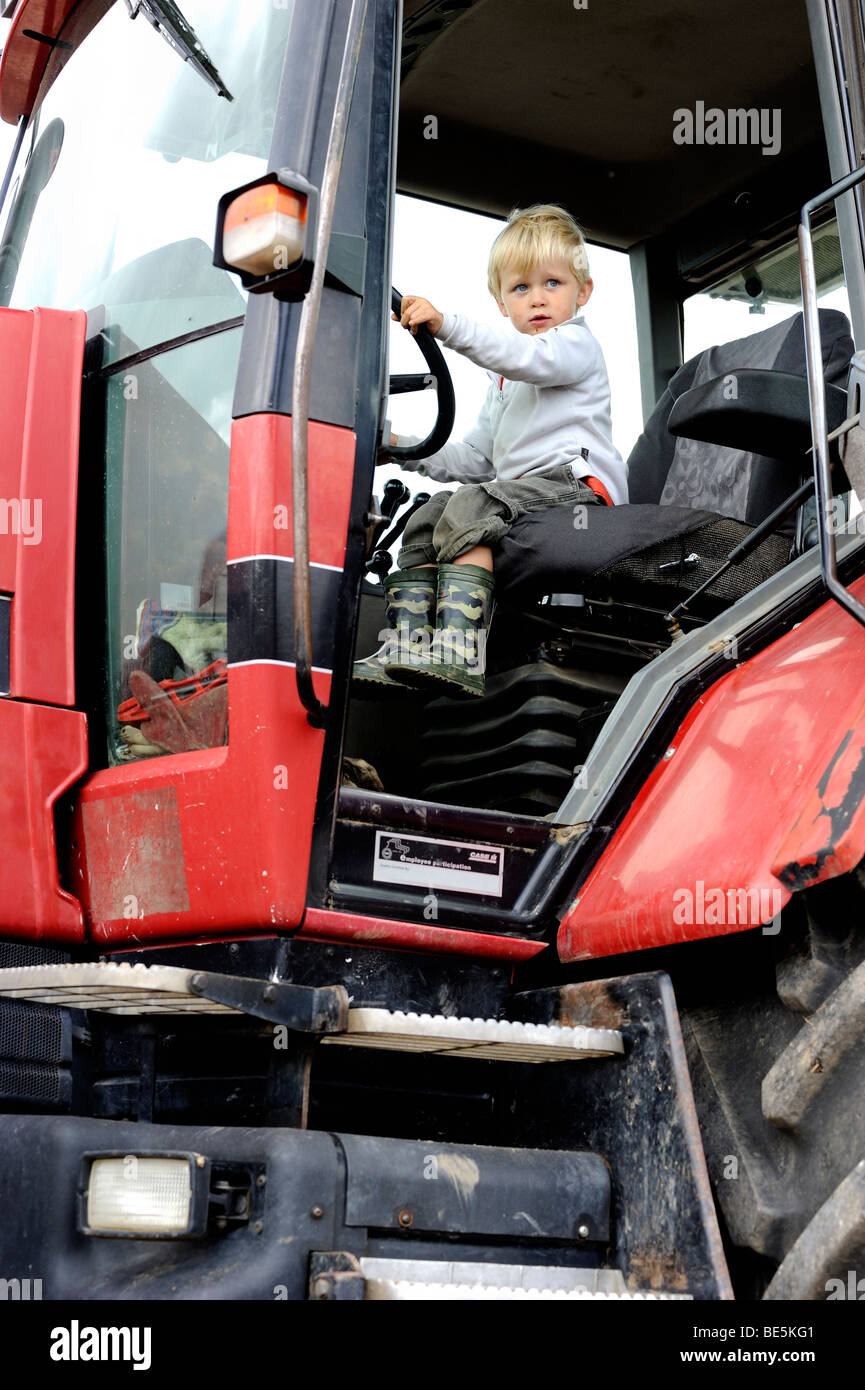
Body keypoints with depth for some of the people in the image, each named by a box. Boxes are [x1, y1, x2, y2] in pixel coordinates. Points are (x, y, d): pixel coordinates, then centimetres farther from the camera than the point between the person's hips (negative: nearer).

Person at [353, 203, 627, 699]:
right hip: (522, 486, 9)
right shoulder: (506, 381, 33)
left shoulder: (576, 343, 5)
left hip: (575, 482, -9)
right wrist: (408, 450, 17)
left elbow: (528, 357, -20)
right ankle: (406, 650, -18)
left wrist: (446, 324, -31)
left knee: (470, 506, -29)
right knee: (428, 516, -4)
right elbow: (477, 458, 32)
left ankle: (457, 655, -45)